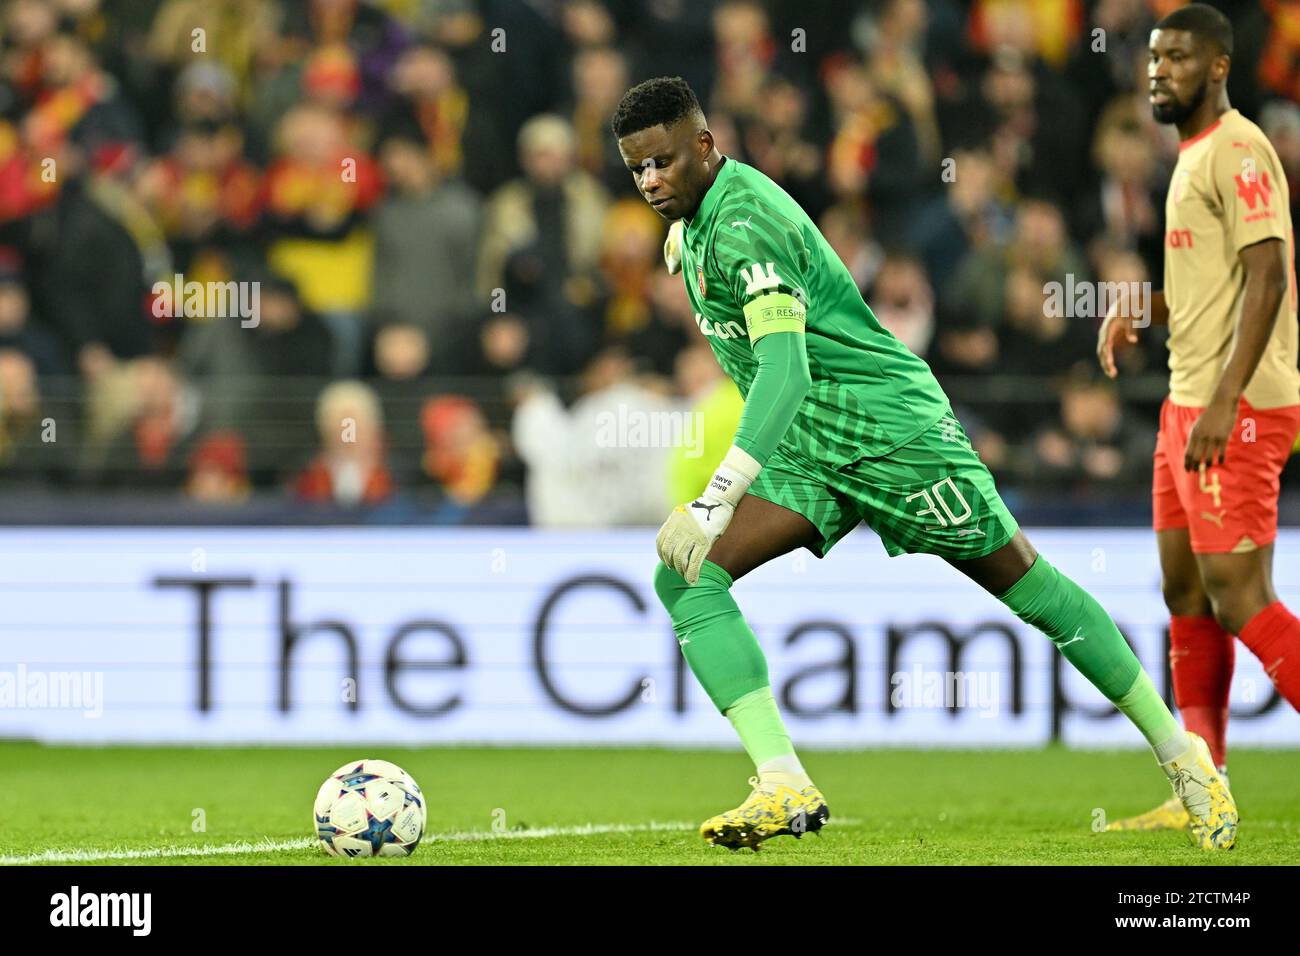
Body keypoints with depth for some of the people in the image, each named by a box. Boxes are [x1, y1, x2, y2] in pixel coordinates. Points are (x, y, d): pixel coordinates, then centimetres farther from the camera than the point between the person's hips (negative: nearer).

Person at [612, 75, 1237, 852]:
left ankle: (1182, 756, 18)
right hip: (804, 451, 9)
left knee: (1031, 589, 3)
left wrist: (716, 502, -45)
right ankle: (785, 788, -23)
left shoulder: (743, 224, -23)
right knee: (685, 579, -13)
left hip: (891, 429, -9)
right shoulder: (693, 222, 7)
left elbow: (785, 369, -36)